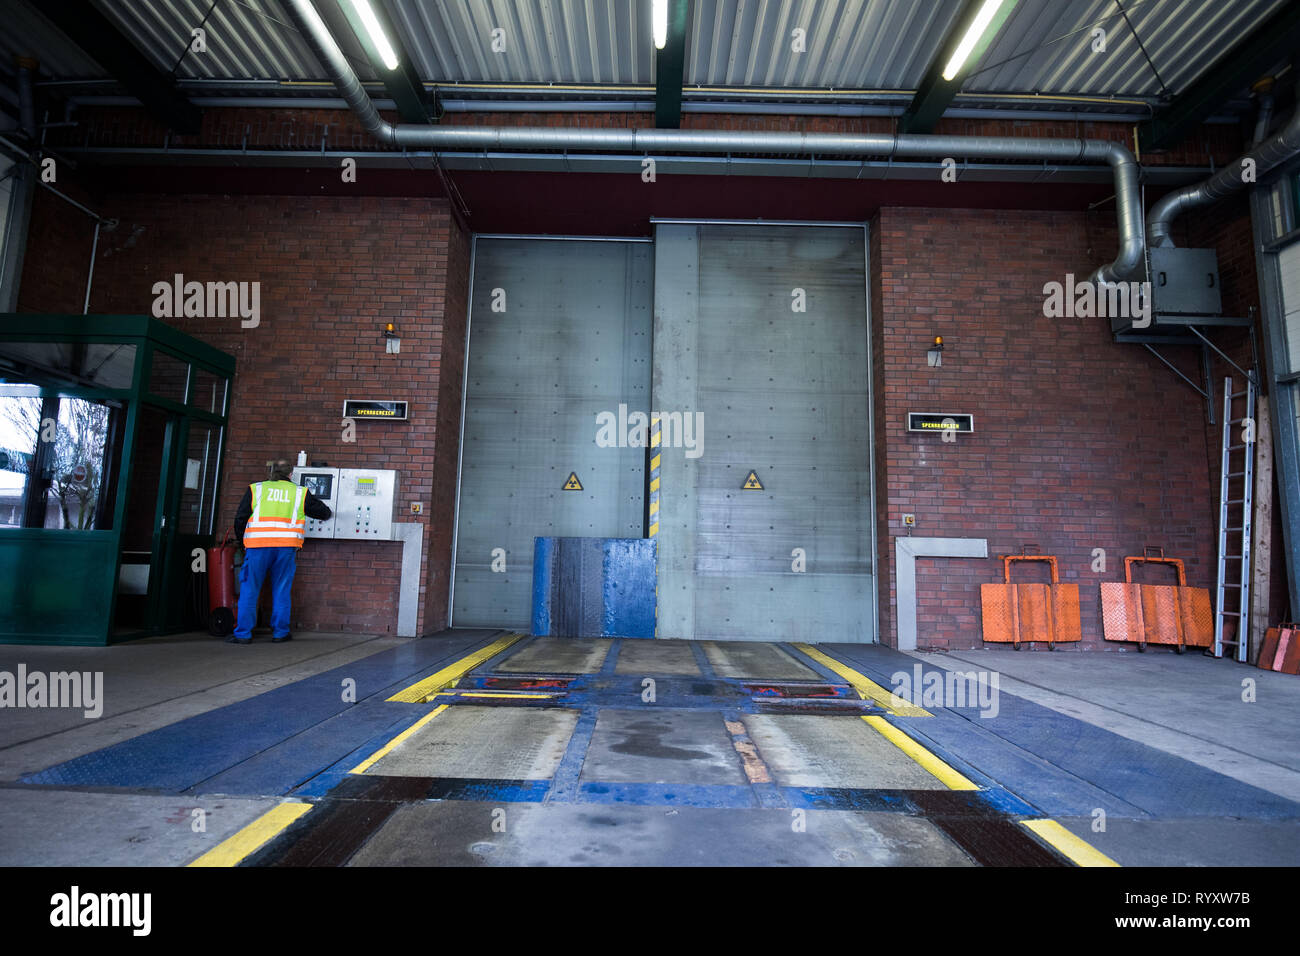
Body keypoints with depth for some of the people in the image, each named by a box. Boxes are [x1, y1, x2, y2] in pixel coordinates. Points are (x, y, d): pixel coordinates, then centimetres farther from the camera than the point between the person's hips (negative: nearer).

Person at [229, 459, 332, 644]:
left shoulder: (255, 489, 11)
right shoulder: (300, 492, 11)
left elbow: (240, 519, 8)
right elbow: (324, 512, 18)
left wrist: (243, 541, 23)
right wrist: (327, 512, 41)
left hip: (258, 545, 0)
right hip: (286, 546, 0)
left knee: (249, 589, 9)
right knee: (281, 590, 9)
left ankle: (243, 634, 11)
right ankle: (280, 633, 14)